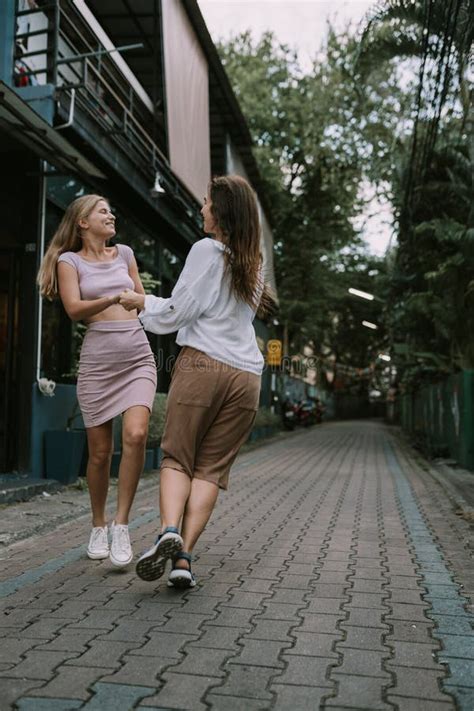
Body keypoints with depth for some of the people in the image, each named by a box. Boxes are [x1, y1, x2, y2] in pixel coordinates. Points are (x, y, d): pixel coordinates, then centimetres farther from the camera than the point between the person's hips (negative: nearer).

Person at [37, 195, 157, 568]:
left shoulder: (124, 253, 16)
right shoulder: (69, 261, 5)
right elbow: (74, 309, -10)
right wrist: (112, 300, -24)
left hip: (138, 355, 2)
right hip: (97, 358, -2)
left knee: (136, 434, -20)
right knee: (100, 450, 2)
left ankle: (121, 525, -7)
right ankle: (98, 526, 24)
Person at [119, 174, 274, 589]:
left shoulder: (207, 250, -1)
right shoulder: (254, 262, 20)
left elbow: (178, 312, -3)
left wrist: (142, 302, 15)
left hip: (202, 365, -5)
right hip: (246, 374, 5)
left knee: (177, 457, 4)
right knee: (213, 468, 5)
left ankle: (169, 531, -18)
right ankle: (184, 556, -3)